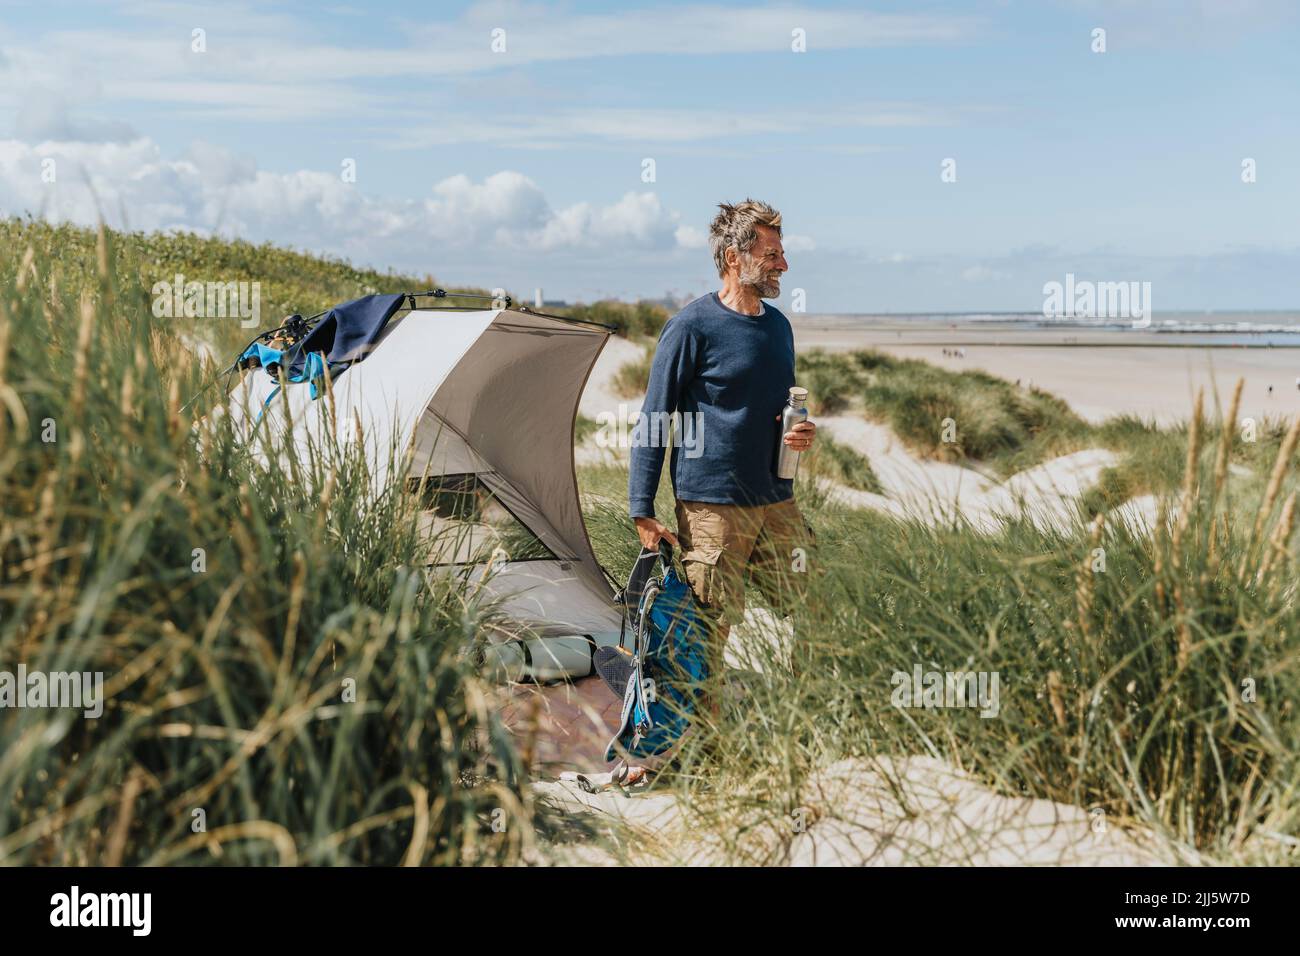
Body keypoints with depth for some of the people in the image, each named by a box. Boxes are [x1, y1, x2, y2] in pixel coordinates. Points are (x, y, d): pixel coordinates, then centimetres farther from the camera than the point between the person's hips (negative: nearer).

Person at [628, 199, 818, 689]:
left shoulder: (779, 326, 13)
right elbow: (653, 422, -6)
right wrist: (642, 511, -10)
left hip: (778, 502, 7)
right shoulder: (692, 326, -8)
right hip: (711, 505, -7)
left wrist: (802, 432, 2)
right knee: (708, 631, -2)